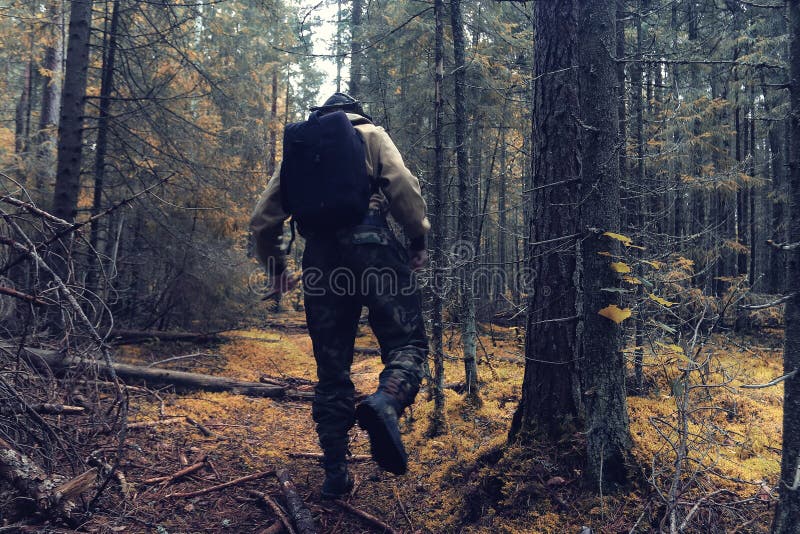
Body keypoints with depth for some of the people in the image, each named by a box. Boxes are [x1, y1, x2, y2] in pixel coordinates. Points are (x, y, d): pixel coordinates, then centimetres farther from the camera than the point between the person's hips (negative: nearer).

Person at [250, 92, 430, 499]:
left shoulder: (297, 146, 25)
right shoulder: (370, 134, 16)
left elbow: (263, 219, 18)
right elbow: (404, 186, -3)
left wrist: (277, 269, 27)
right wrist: (418, 239, 5)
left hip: (319, 256, 4)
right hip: (371, 243, -3)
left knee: (331, 367, 10)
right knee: (407, 343, 0)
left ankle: (335, 473, 11)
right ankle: (385, 403, -33)